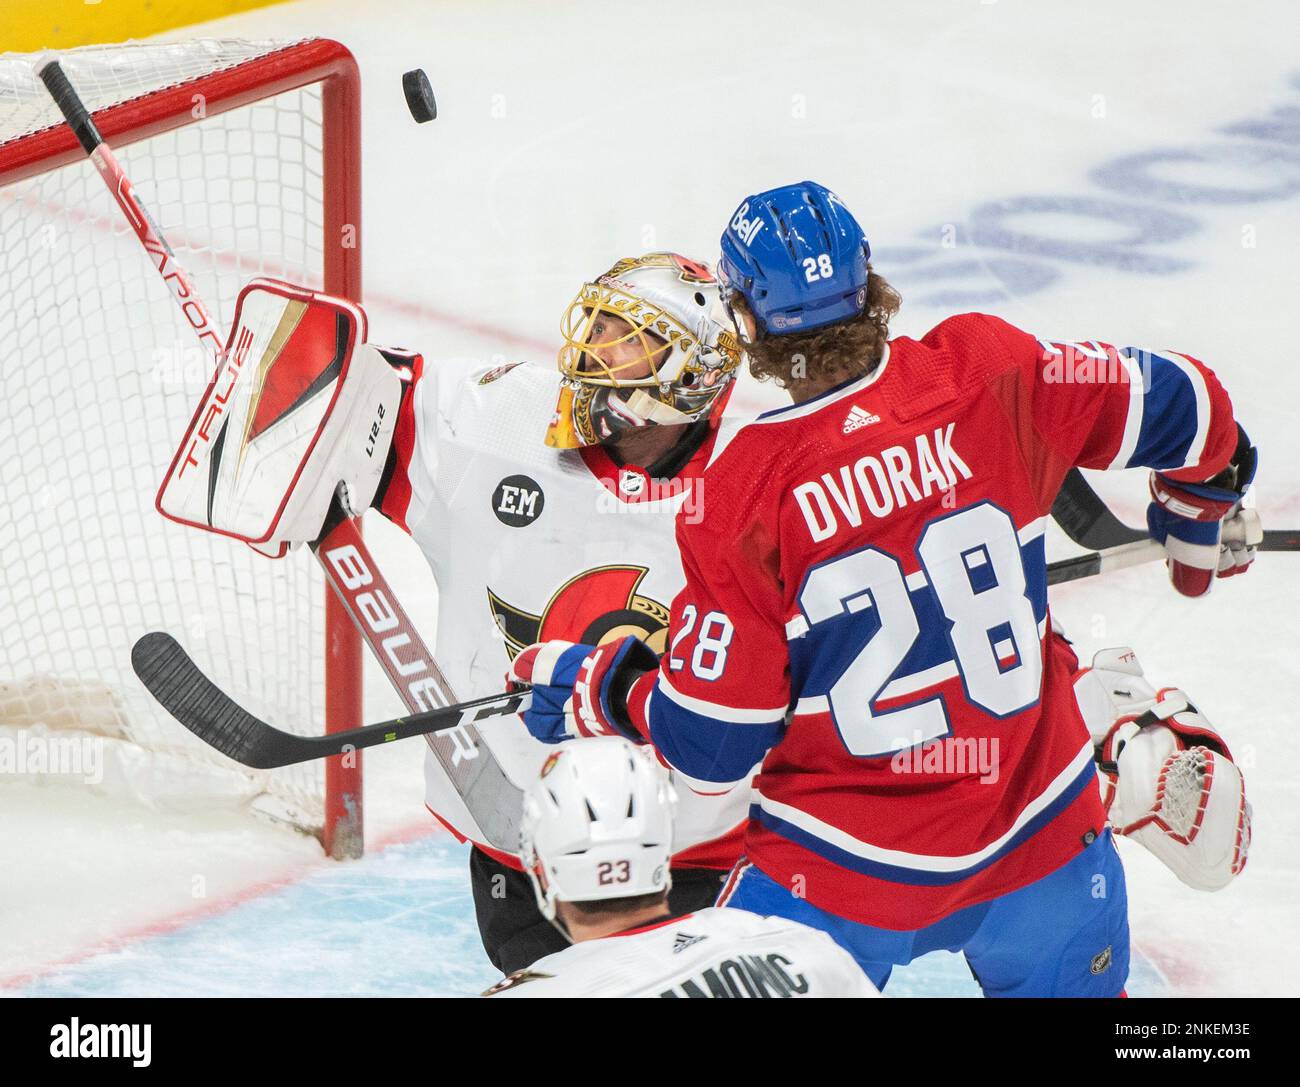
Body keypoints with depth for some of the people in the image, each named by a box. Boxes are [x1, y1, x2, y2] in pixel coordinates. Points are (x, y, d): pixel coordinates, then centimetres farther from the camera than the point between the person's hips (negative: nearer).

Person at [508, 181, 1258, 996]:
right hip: (1045, 834, 4)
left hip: (849, 875, -3)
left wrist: (595, 690, 6)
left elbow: (709, 748, -13)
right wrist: (1206, 512, 24)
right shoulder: (989, 374, -10)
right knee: (1073, 978, 25)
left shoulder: (745, 496, -18)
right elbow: (1184, 406, 3)